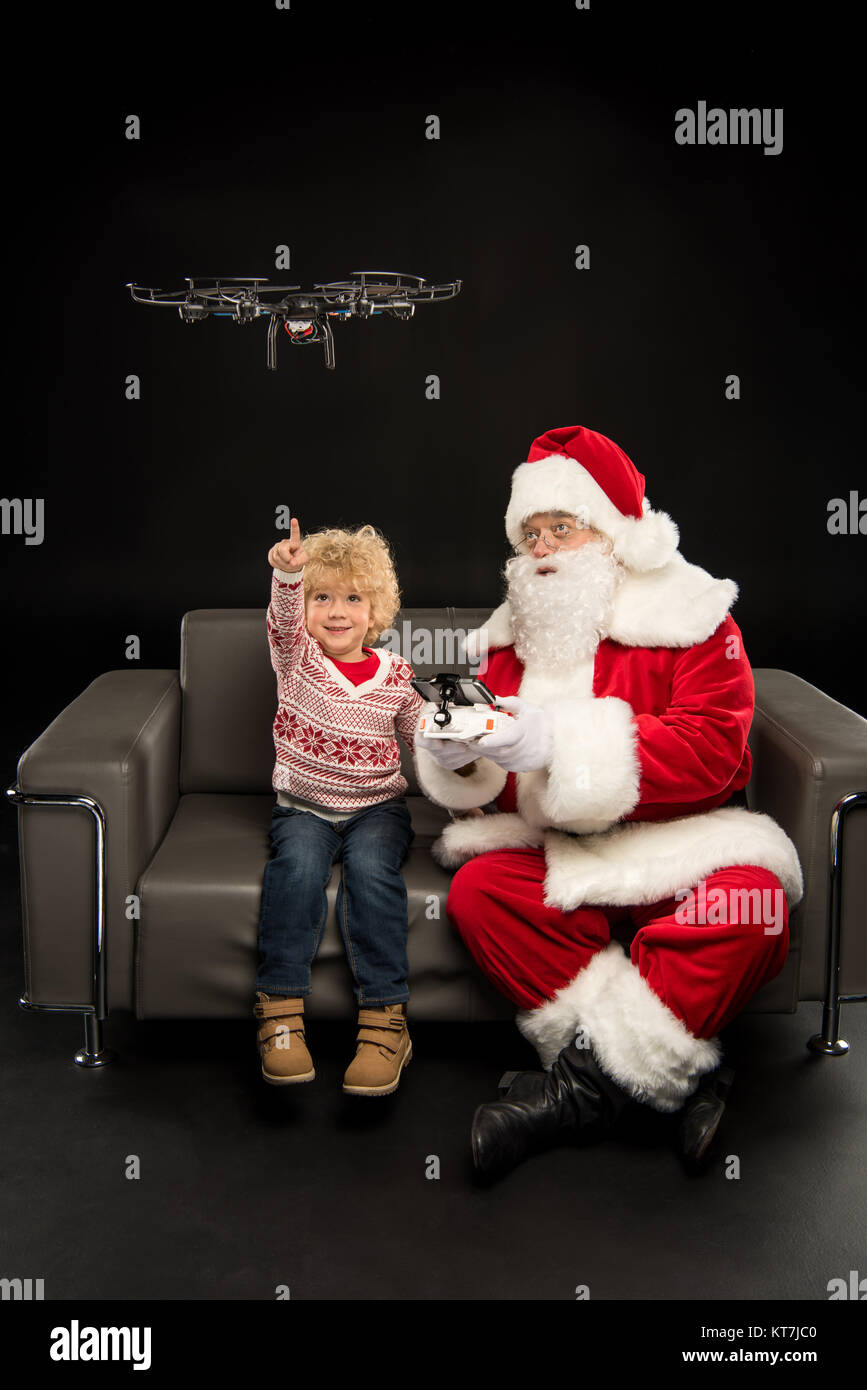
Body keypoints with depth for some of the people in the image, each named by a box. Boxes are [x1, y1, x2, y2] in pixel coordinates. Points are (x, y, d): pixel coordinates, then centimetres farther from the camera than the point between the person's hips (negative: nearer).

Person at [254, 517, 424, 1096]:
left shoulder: (396, 674, 6)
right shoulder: (297, 658, 1)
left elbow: (426, 738, 16)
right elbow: (285, 620, -22)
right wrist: (288, 572, -43)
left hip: (377, 808, 0)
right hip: (304, 807, 0)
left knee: (370, 866, -31)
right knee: (298, 861, -32)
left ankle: (385, 1015, -27)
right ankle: (281, 1008, -24)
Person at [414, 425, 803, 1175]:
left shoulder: (693, 620, -2)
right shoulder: (514, 637, 11)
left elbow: (714, 749, -18)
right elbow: (488, 790, 11)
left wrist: (563, 743, -26)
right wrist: (457, 754, -15)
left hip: (677, 846, -3)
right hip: (557, 853, 4)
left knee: (751, 903, -32)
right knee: (479, 889, -25)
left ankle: (591, 1084, -19)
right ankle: (666, 1073, -21)